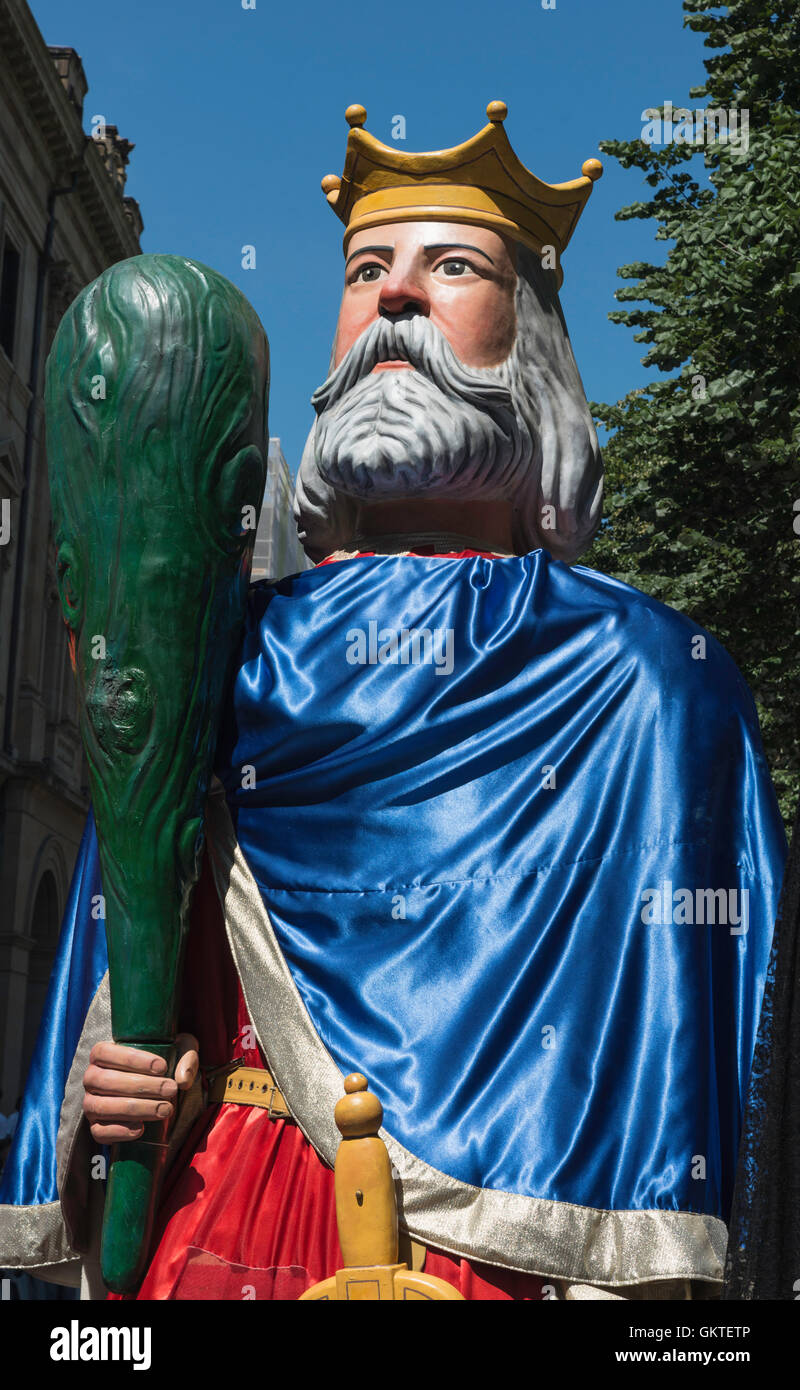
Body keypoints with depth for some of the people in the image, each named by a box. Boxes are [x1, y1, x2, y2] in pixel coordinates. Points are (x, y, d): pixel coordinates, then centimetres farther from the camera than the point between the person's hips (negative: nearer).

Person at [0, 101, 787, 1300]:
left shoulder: (641, 677, -2)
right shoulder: (219, 658, 8)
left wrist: (614, 1276, -14)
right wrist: (109, 1084, -4)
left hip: (487, 1237, -2)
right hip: (201, 1230, 3)